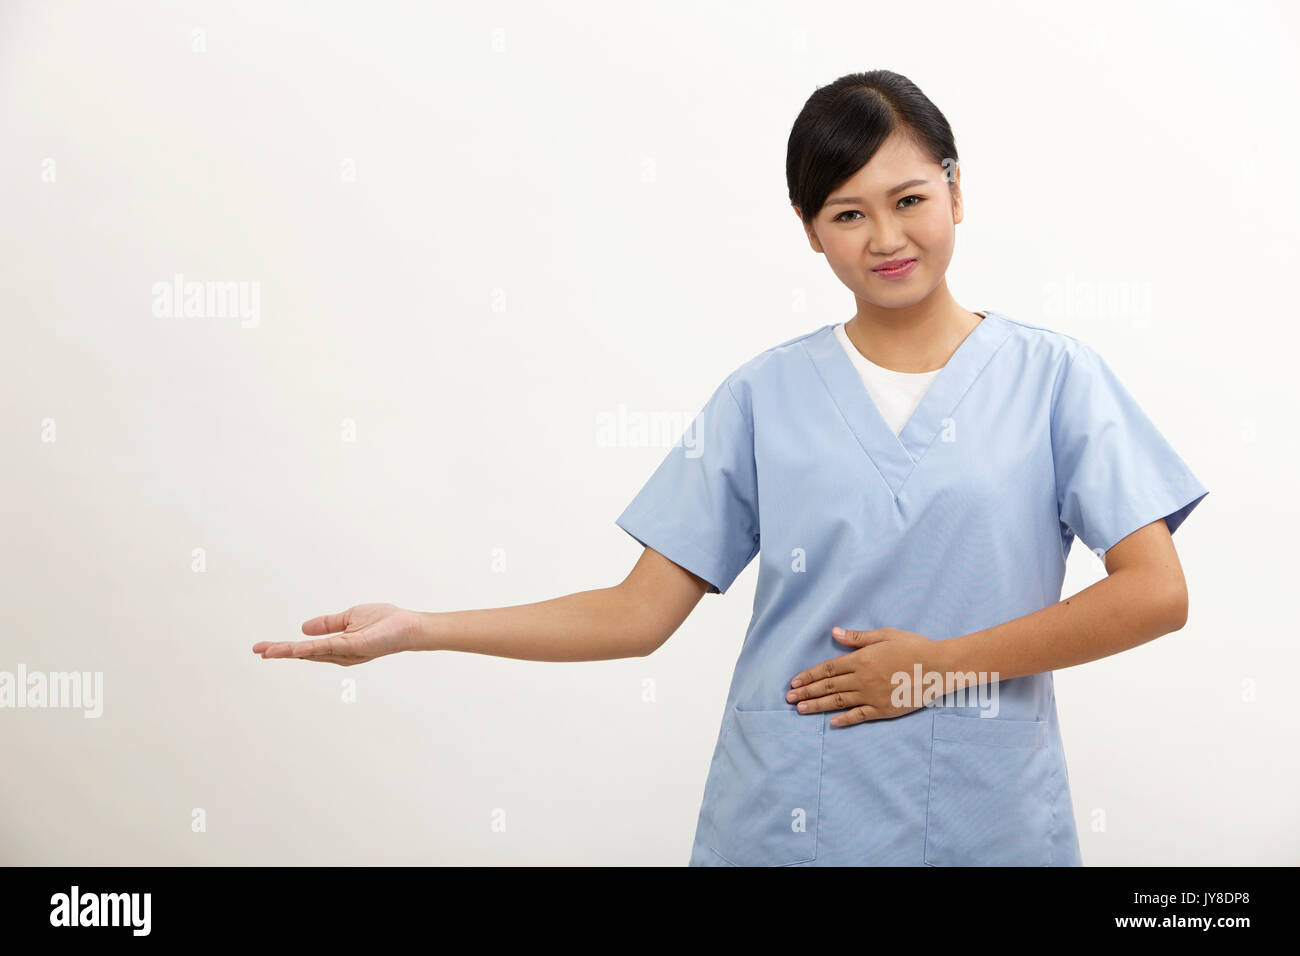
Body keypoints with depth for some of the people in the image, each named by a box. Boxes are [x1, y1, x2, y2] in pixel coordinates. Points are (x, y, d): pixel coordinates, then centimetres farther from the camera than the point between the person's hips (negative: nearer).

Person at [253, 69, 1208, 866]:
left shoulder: (1054, 376, -1)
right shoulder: (764, 396, 2)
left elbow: (1155, 592, -7)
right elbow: (641, 613, -2)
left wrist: (940, 664, -12)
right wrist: (413, 630, -10)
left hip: (987, 819, -1)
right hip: (786, 820, 1)